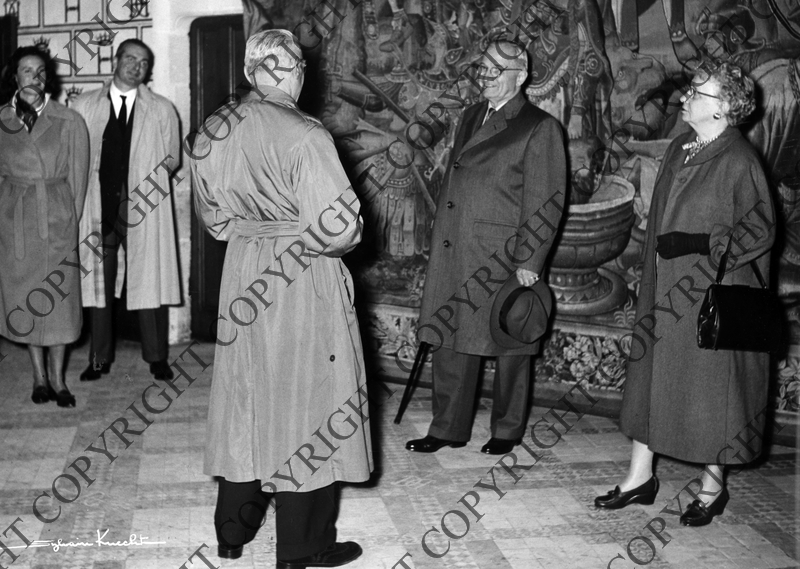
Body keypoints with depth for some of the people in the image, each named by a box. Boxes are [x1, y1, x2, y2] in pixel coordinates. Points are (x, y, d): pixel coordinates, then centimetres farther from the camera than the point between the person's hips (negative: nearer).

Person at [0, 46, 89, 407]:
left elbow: (77, 178, -1)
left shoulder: (69, 122, -4)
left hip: (57, 217, -2)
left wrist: (71, 221, -2)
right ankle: (39, 376, 19)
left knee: (58, 296, 1)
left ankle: (57, 378, 12)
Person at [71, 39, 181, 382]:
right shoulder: (83, 106, 9)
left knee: (150, 281, 0)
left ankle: (157, 358, 12)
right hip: (99, 207, 1)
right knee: (98, 283, 5)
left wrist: (162, 168, -3)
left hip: (144, 205, -1)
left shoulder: (162, 110, 9)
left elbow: (172, 157, 13)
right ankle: (99, 359, 16)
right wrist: (86, 180, -5)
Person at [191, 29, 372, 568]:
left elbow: (213, 213, 11)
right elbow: (338, 225, -21)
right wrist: (322, 242, -1)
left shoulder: (214, 131, 0)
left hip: (243, 279, 6)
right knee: (304, 404, 6)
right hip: (303, 283, -6)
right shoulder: (304, 136, -20)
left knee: (245, 401, 18)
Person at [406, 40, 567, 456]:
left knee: (508, 347, 7)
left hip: (504, 257, -6)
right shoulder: (470, 118, 15)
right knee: (450, 340, 9)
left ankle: (507, 430, 23)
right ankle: (448, 428, 22)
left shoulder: (539, 128, -7)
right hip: (453, 256, 7)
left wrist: (529, 261, -14)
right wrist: (441, 240, 15)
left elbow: (546, 202, -10)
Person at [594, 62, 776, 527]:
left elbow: (761, 229, -12)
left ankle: (713, 486, 20)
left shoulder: (738, 161, -14)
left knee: (710, 385, 3)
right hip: (665, 289, 8)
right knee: (651, 375, 9)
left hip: (712, 294, -7)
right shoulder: (679, 150, 9)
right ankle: (641, 476, 20)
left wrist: (707, 247, -21)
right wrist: (655, 277, 16)